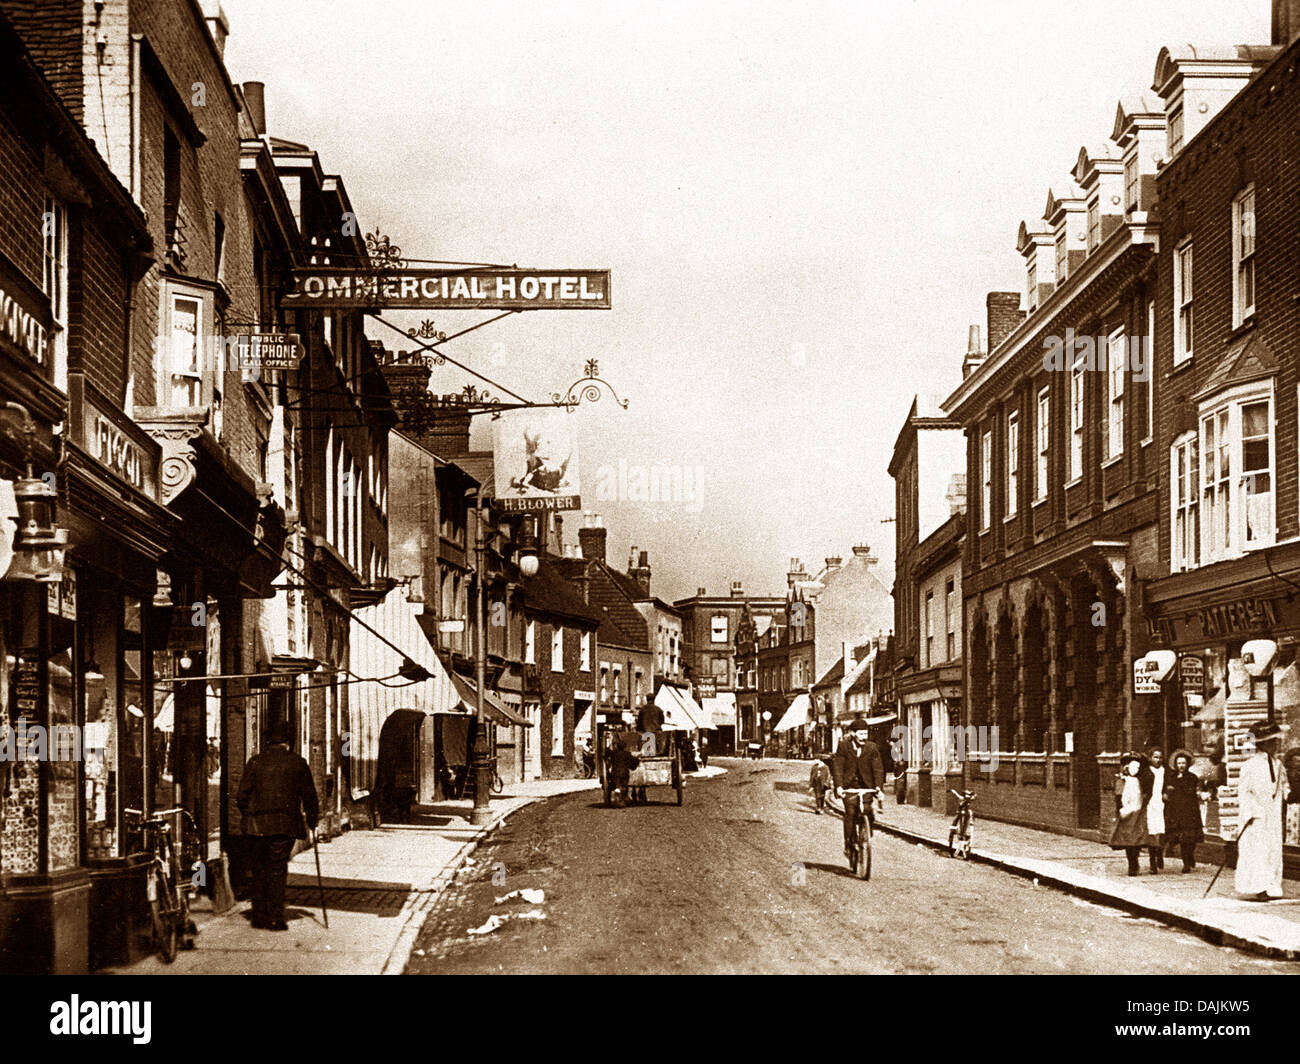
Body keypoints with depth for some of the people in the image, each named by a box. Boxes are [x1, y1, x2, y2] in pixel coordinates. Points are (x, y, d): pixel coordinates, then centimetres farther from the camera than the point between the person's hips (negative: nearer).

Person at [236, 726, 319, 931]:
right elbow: (309, 795, 5)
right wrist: (312, 819, 18)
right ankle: (274, 919, -3)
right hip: (284, 825, -2)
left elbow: (242, 795, 5)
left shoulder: (255, 762, 6)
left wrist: (248, 814, 21)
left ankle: (259, 917, 16)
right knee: (277, 870, 0)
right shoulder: (297, 763, 2)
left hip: (257, 823, 2)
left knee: (259, 870, 12)